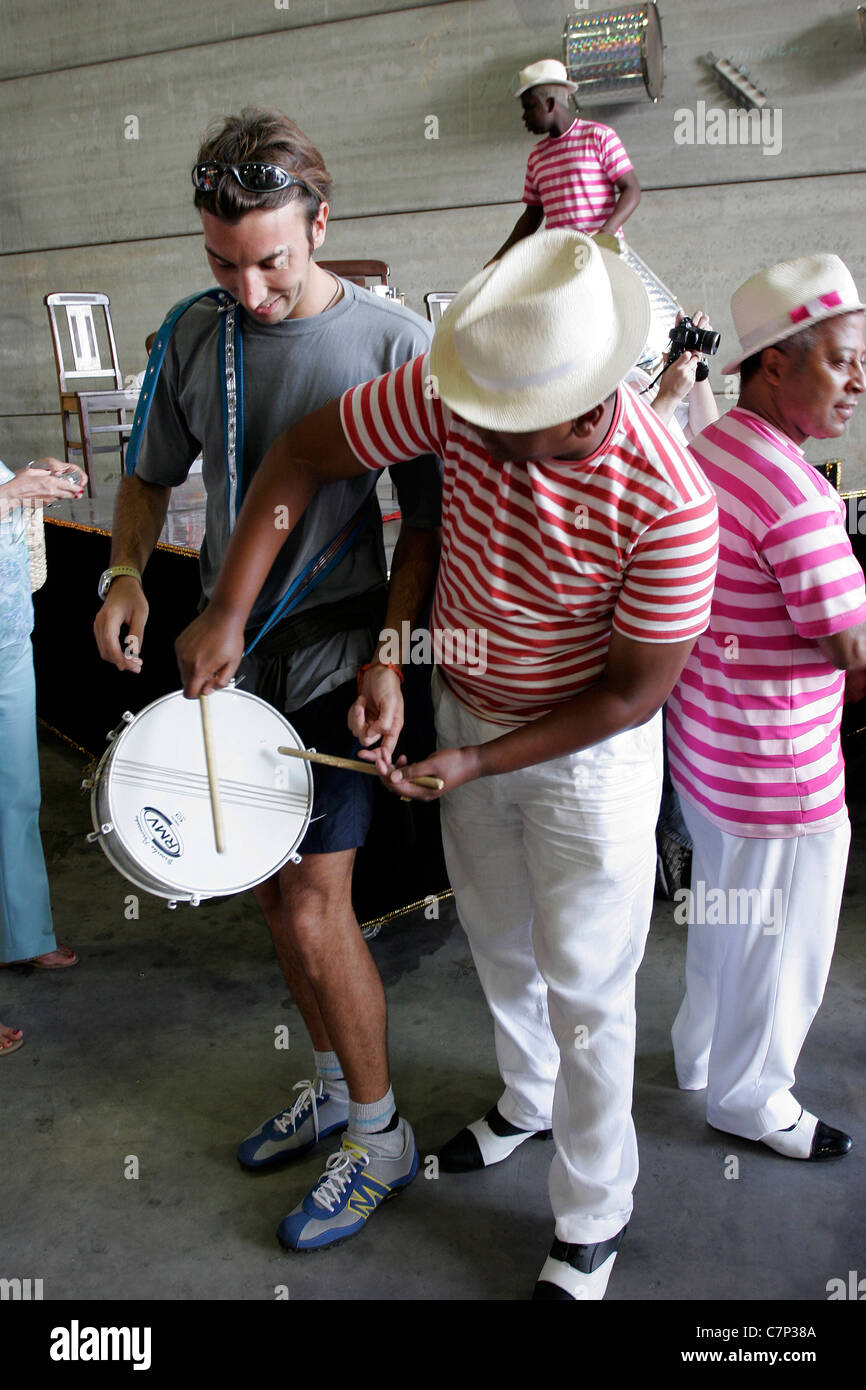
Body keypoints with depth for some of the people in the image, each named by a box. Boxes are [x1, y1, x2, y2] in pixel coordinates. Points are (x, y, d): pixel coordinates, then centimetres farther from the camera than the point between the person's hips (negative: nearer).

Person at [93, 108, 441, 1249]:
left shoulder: (396, 341, -11)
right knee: (274, 890, 15)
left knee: (313, 911, -4)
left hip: (334, 664, -5)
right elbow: (153, 477, 14)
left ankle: (380, 1133, 19)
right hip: (229, 656, 6)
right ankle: (334, 1083, 38)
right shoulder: (192, 338, 3)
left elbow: (426, 525, -8)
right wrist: (127, 573, -4)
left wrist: (390, 658, -17)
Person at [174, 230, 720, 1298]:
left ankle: (592, 1219, 31)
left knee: (583, 989, 8)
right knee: (498, 942, 24)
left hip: (586, 753, -5)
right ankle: (528, 1099, 53)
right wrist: (227, 611, -19)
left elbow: (634, 692, -22)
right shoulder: (458, 392, -21)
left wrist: (477, 763, -20)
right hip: (465, 713, 5)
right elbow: (303, 455, -13)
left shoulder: (669, 506, -32)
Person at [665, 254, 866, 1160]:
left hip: (702, 747, 9)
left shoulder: (707, 448, 3)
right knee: (779, 943, 13)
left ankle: (701, 1051, 48)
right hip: (777, 774, -9)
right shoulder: (792, 489, -26)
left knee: (722, 911, 27)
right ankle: (748, 1096, 35)